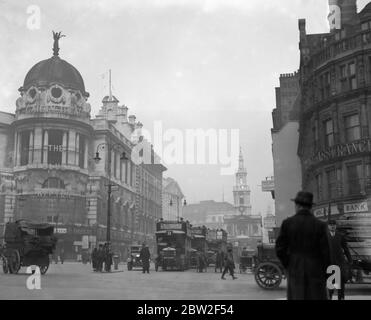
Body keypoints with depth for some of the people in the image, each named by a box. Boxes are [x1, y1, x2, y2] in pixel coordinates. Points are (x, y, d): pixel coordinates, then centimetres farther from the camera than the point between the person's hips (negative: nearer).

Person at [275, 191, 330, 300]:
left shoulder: (287, 223, -4)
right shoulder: (320, 225, -6)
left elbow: (280, 249, -5)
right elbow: (325, 252, -6)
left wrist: (287, 266, 9)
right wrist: (324, 273, 5)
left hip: (295, 271, 1)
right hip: (315, 271, -1)